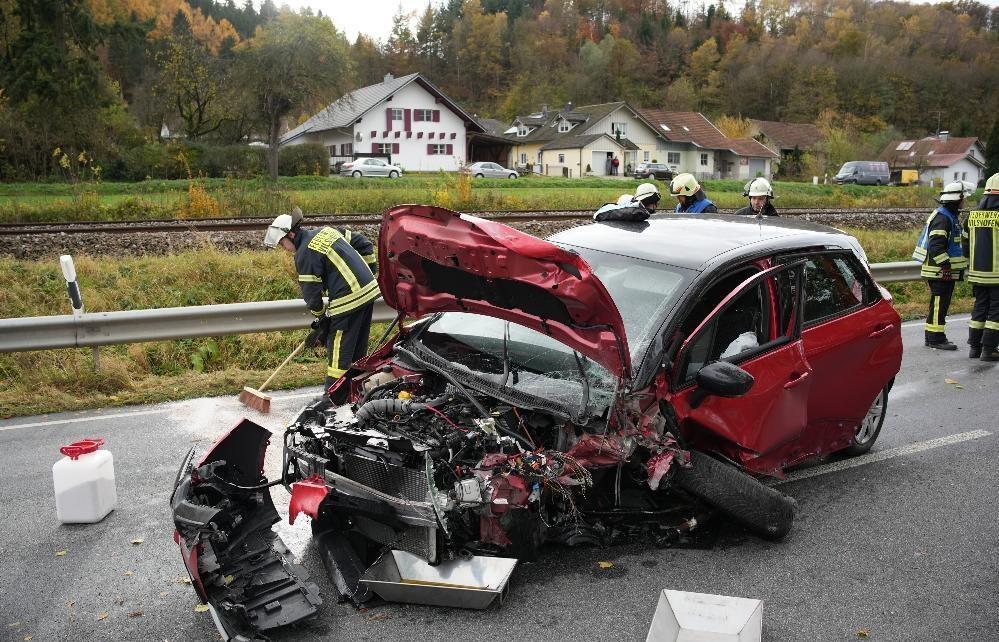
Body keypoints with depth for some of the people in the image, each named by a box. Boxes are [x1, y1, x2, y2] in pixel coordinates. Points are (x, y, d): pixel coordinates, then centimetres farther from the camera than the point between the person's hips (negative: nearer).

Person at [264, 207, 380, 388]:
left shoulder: (304, 254, -10)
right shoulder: (328, 231, 14)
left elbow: (311, 293, -8)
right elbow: (364, 244, 19)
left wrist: (321, 318, 8)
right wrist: (369, 271, 24)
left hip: (349, 299, -9)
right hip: (369, 289, 9)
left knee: (338, 348, 0)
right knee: (358, 348, 17)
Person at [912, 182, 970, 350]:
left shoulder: (949, 216, 18)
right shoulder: (942, 218, -17)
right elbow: (936, 246, -25)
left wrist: (960, 265, 26)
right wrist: (947, 265, -25)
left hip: (946, 272, 11)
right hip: (940, 272, -11)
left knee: (941, 304, 15)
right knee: (939, 304, -6)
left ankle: (933, 337, 23)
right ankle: (935, 338, -1)